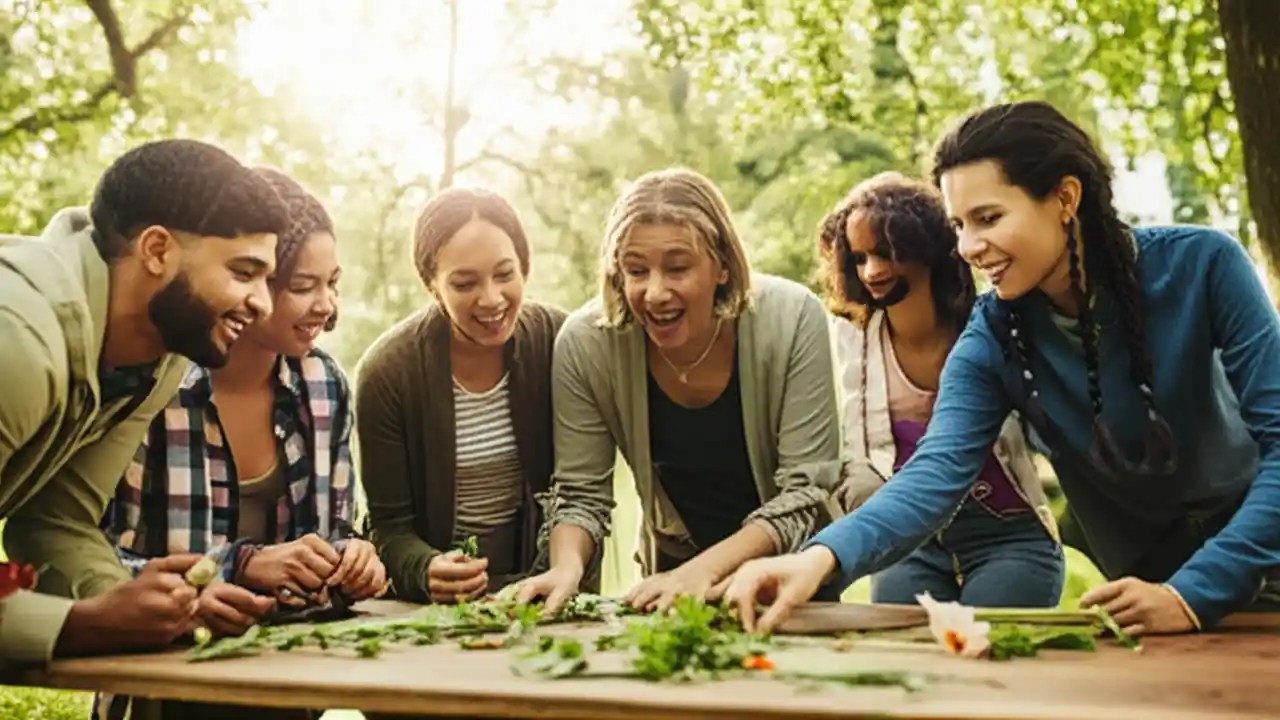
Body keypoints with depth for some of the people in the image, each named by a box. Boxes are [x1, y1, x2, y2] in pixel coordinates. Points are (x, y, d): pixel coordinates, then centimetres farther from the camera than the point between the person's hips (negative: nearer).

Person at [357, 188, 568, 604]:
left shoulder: (556, 341, -6)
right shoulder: (387, 372, -11)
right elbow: (390, 526, -6)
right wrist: (427, 571, -25)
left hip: (541, 591, 1)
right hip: (432, 604, 0)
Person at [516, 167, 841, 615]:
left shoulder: (793, 319, -19)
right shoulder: (585, 342, -16)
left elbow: (806, 491, -17)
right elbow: (580, 494, -6)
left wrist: (705, 569, -28)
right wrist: (567, 565, -26)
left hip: (790, 575, 0)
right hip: (671, 567, 0)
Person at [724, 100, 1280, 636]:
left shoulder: (1201, 265, -19)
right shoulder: (991, 341, -13)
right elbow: (938, 470, -27)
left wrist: (1194, 593, -30)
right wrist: (821, 557, -45)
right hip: (1143, 581, 2)